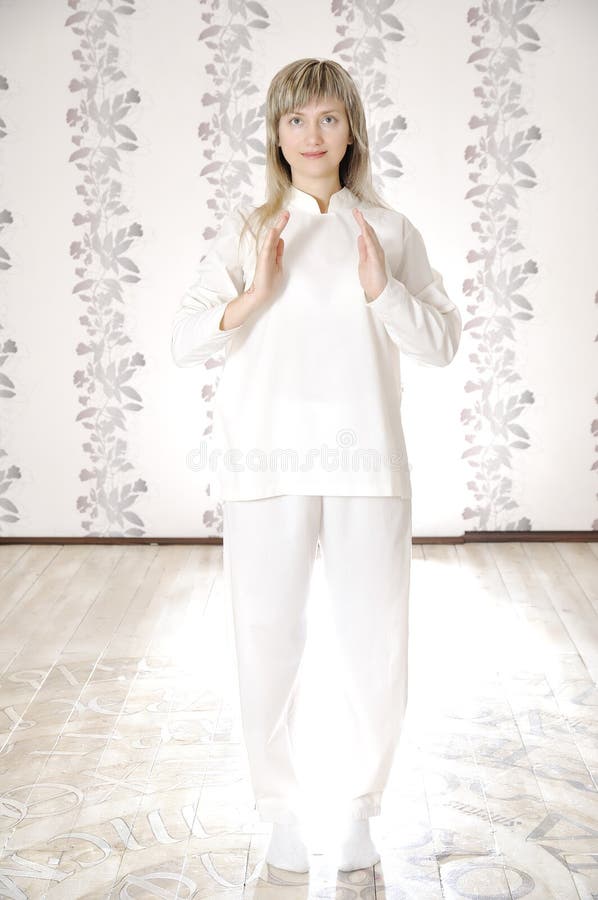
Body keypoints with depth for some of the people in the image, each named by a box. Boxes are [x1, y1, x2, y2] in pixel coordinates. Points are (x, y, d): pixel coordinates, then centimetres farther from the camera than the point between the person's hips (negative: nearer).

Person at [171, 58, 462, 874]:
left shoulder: (390, 231, 9)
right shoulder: (247, 230, 7)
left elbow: (444, 342, 5)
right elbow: (185, 339, 1)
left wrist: (382, 290, -10)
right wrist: (253, 296, -14)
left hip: (366, 461, 1)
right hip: (266, 461, 0)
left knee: (375, 645, 4)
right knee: (269, 643, 4)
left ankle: (361, 805, 25)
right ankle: (281, 808, 23)